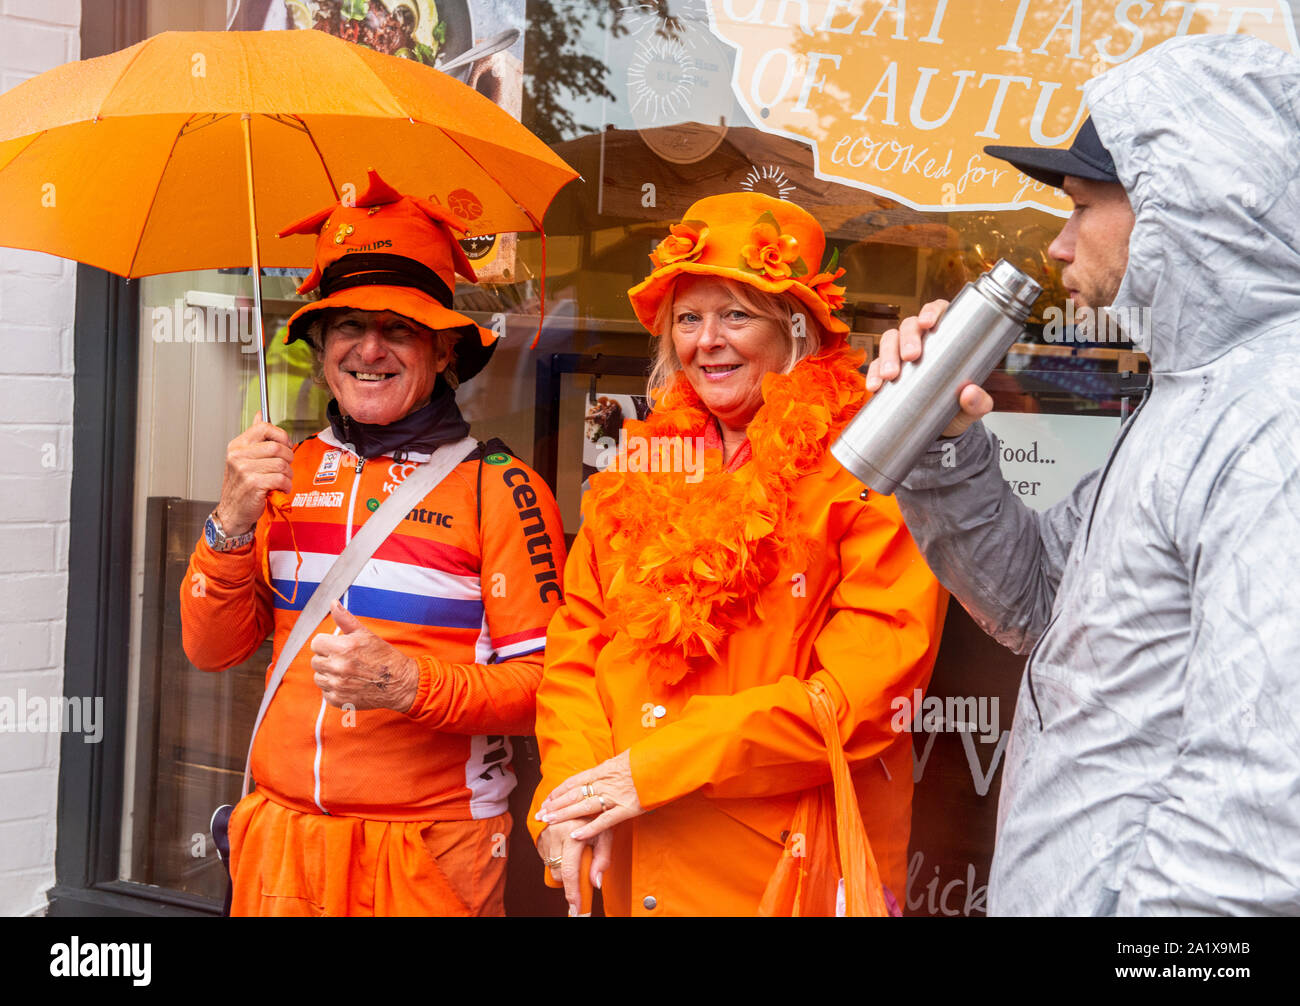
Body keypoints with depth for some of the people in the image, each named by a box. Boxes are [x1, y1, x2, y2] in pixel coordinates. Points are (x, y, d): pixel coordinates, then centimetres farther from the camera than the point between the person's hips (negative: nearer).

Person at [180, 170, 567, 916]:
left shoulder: (498, 487, -8)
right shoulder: (289, 472, 5)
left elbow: (543, 682, -10)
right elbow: (211, 649, 5)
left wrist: (410, 684, -24)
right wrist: (235, 519, -10)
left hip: (430, 852, -4)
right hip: (283, 839, 4)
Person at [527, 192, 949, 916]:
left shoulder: (864, 471, -8)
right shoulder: (642, 468, 8)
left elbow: (866, 689, -16)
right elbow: (577, 645, 9)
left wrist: (659, 765, -16)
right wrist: (568, 788, -9)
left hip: (796, 867, -4)